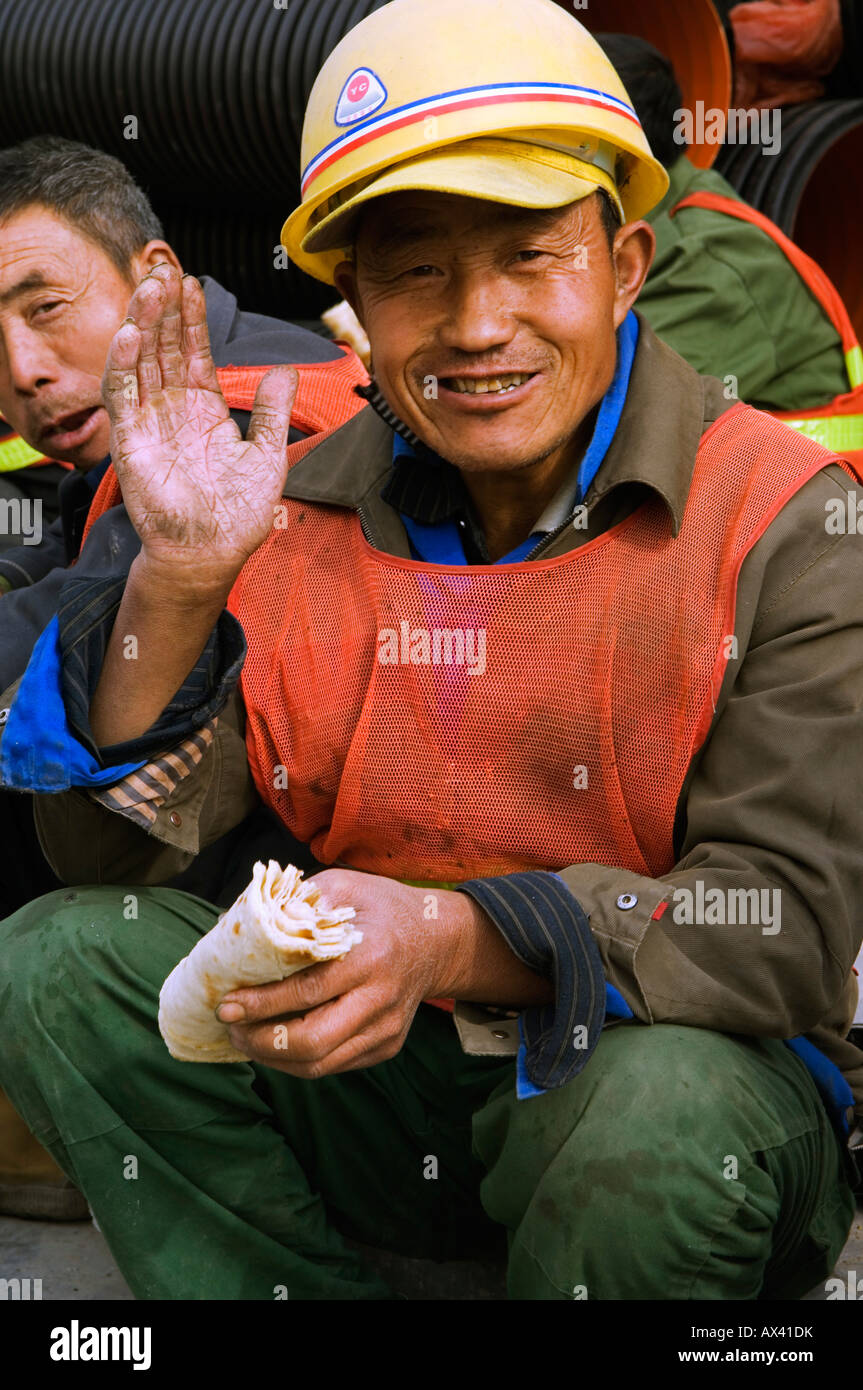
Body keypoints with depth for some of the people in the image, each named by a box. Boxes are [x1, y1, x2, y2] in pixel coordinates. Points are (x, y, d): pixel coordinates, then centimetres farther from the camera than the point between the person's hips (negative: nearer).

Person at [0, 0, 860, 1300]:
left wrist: (456, 940, -34)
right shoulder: (297, 516, -1)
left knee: (659, 1118, -37)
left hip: (699, 1060, -3)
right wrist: (176, 581, -22)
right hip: (387, 1086, 4)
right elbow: (109, 857, -4)